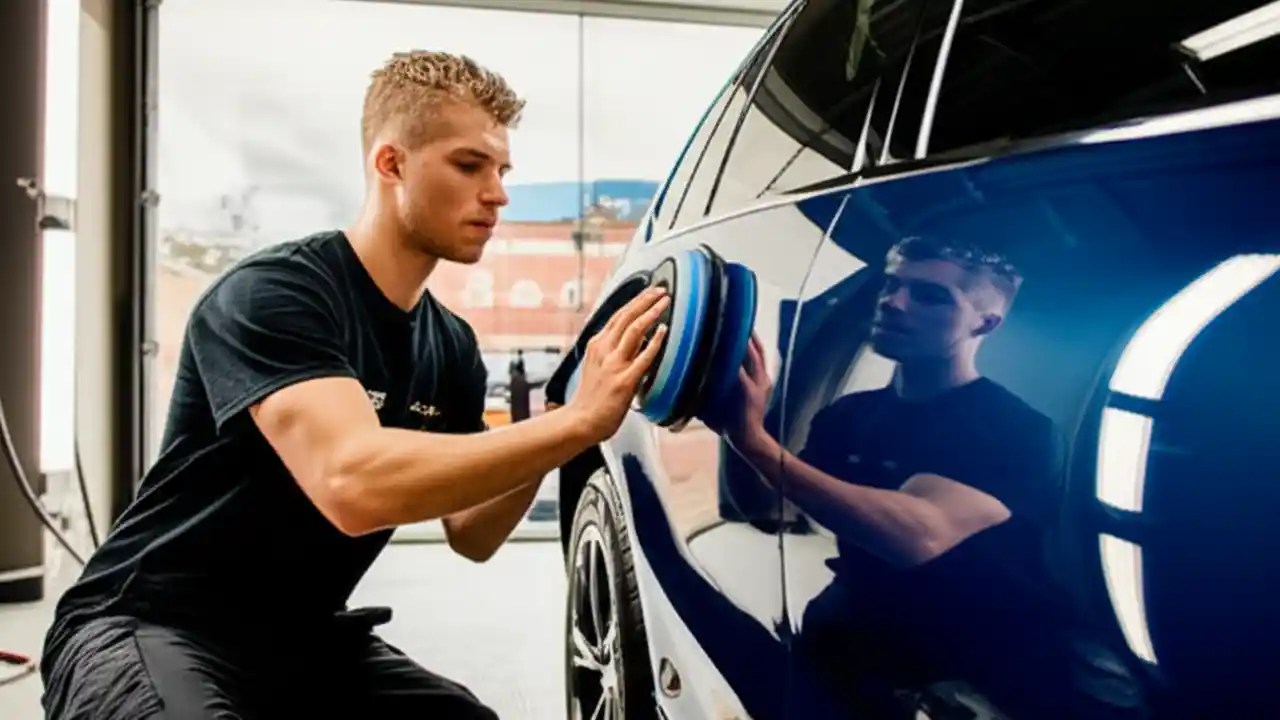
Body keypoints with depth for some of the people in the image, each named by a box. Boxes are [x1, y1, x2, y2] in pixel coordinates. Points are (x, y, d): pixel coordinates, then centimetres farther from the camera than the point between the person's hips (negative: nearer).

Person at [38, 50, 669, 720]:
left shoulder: (452, 345, 2)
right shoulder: (270, 293, -21)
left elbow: (471, 535, 3)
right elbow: (354, 484, -37)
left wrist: (549, 442, -14)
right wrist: (577, 421, -35)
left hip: (304, 639, 6)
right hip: (151, 628, -6)